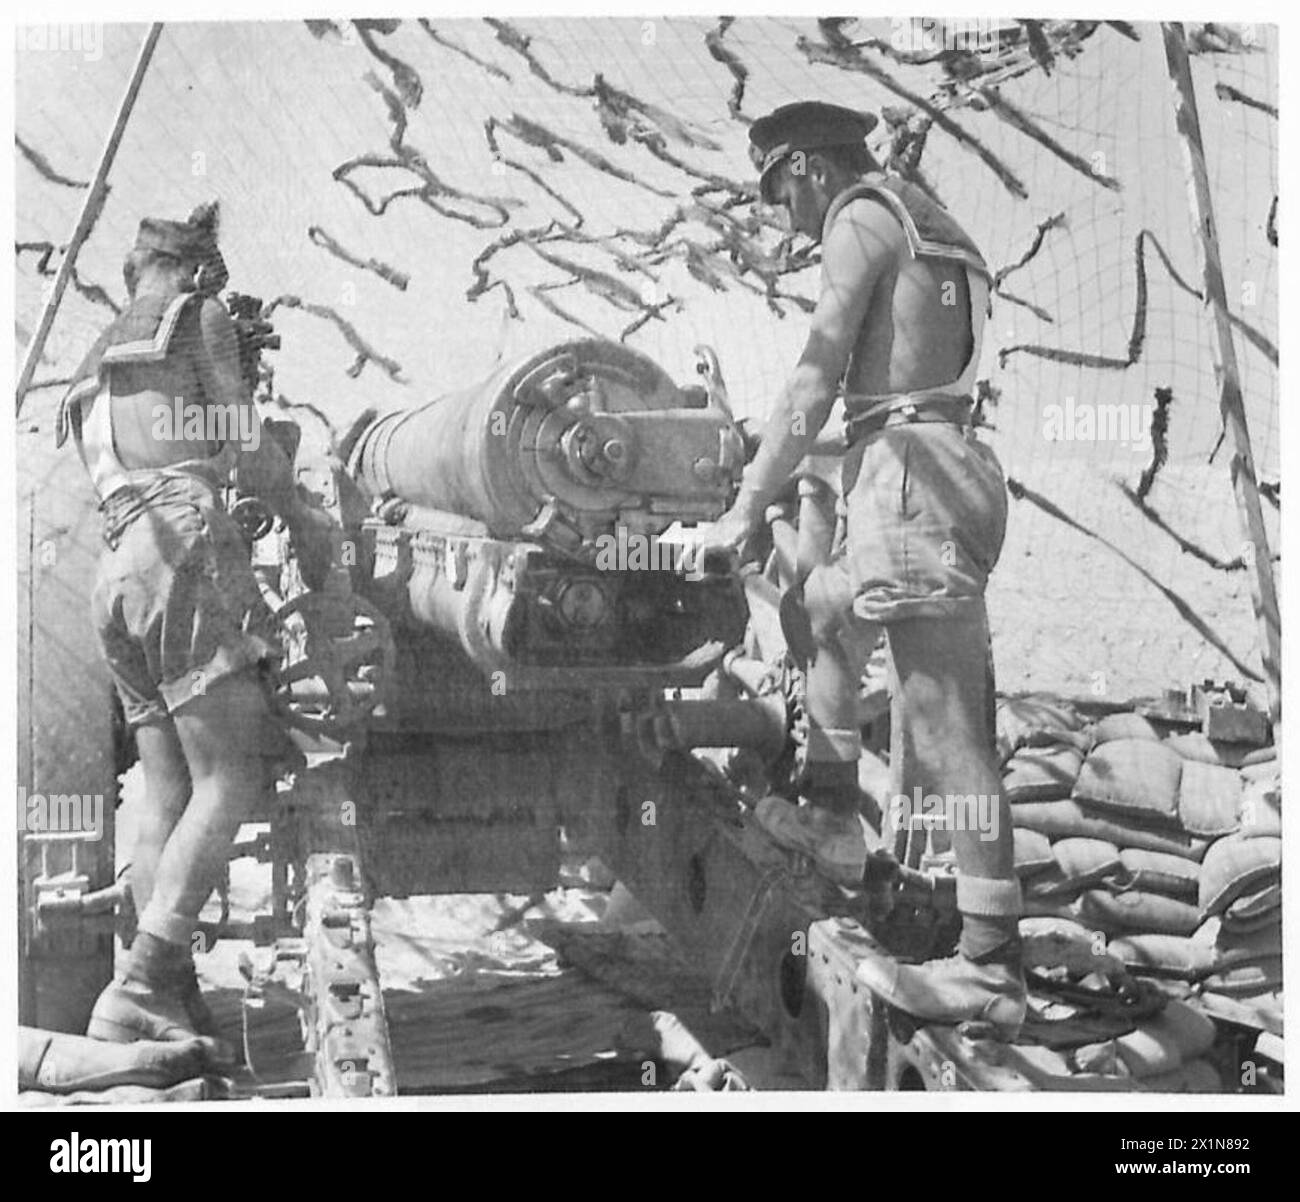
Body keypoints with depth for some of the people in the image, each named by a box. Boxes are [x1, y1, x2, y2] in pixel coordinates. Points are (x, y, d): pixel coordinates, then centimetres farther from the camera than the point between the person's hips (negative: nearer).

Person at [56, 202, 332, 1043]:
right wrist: (306, 521, 14)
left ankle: (173, 1002, -6)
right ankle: (140, 991, -25)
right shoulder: (201, 319, 10)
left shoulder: (96, 365, 32)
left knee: (169, 802, 2)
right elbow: (245, 448, -1)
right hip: (184, 548, -8)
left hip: (117, 568, 8)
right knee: (230, 781, -14)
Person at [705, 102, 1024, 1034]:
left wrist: (747, 508, -4)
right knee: (822, 607, 29)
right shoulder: (932, 231, 25)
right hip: (953, 468, 10)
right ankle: (835, 823, 28)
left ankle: (993, 967, -10)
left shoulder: (862, 221, -2)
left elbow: (815, 383, -8)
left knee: (948, 726, -11)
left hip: (908, 472, -10)